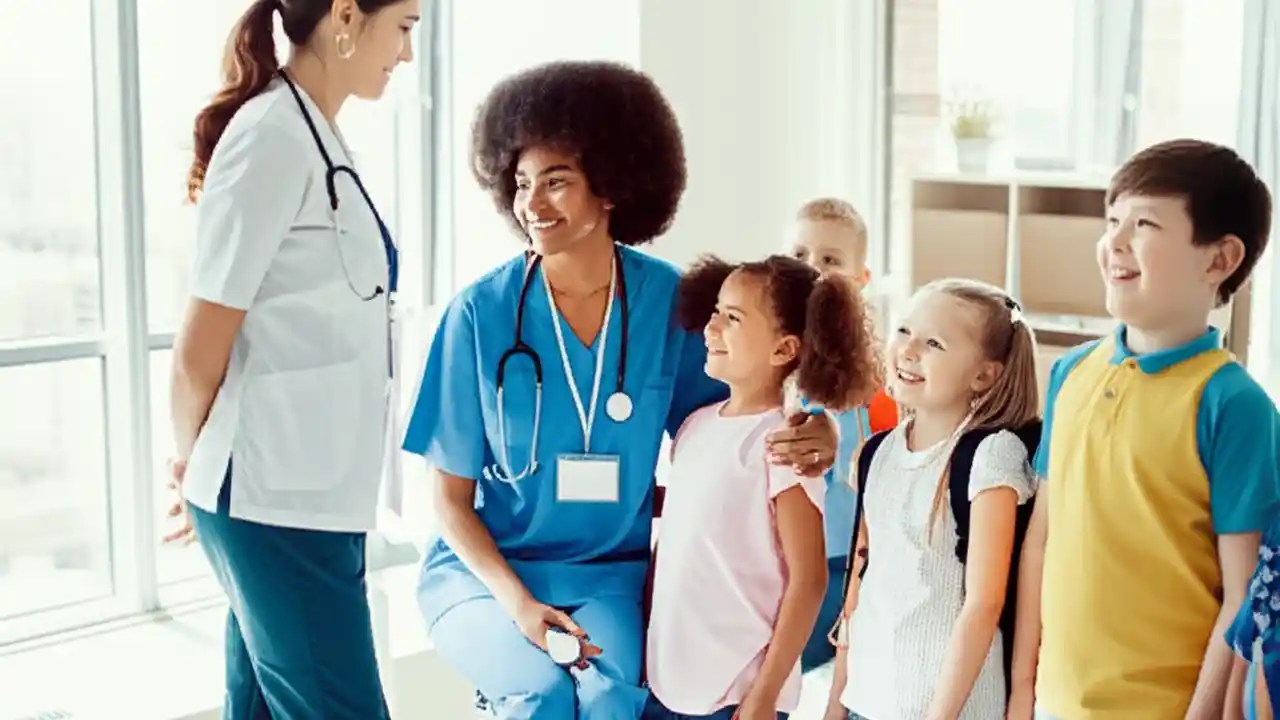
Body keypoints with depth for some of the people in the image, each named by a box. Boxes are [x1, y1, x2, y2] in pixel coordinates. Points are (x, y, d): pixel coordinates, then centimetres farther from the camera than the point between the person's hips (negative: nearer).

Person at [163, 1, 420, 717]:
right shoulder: (274, 137, -14)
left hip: (311, 491, 8)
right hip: (278, 499, -8)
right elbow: (201, 349, -13)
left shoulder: (311, 136, 14)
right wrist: (191, 461, 3)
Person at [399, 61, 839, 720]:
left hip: (609, 575, 1)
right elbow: (452, 496, -4)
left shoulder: (666, 301, -5)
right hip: (484, 572, -1)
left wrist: (809, 438, -16)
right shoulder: (481, 313, -10)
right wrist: (518, 602, -18)